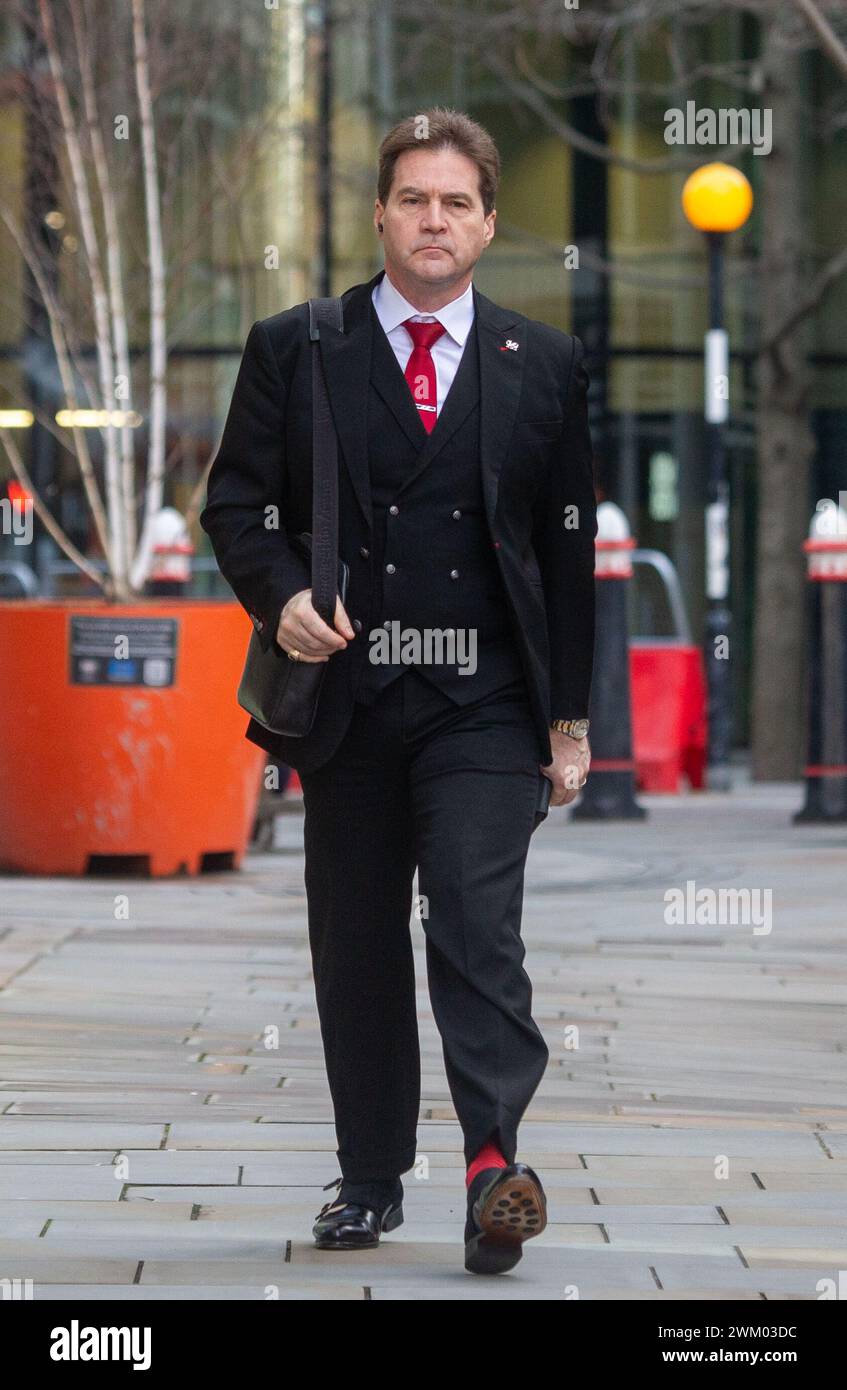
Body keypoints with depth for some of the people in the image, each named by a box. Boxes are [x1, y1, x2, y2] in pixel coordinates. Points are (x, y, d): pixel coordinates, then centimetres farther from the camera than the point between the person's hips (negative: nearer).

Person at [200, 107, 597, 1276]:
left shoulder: (543, 366, 8)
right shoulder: (295, 350, 6)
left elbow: (570, 543, 9)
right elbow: (237, 499, 7)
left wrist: (571, 712, 6)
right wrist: (277, 597, -13)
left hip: (487, 702, -1)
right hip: (347, 692, 1)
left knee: (476, 916, -18)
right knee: (356, 943, 8)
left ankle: (494, 1160, -23)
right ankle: (370, 1180, 18)